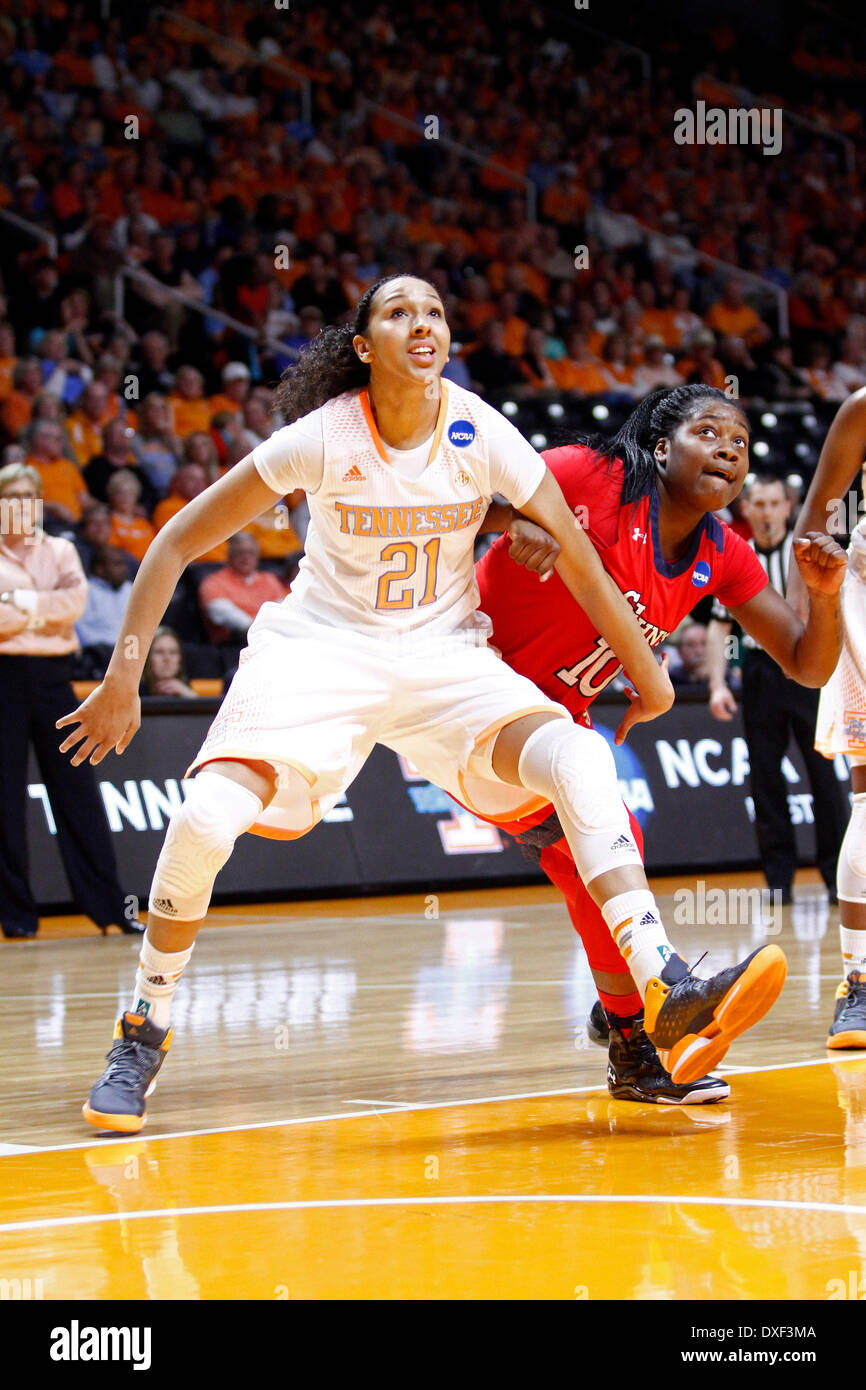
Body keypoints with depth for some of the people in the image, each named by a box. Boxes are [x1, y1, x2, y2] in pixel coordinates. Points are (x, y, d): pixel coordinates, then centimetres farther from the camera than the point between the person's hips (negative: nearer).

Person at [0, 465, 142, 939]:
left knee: (77, 791, 0)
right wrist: (45, 611, -12)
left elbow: (75, 601, -5)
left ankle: (108, 905, 1)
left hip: (52, 674, 2)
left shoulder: (60, 551, 13)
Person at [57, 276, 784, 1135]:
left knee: (577, 754, -26)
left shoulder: (480, 434, -13)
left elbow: (576, 558, -4)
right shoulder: (322, 438, -16)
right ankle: (143, 1037, -4)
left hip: (445, 653, 2)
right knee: (207, 816, -25)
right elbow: (178, 543, -10)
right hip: (321, 646, -1)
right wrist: (122, 678, -13)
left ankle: (668, 997, -31)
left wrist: (647, 677, 1)